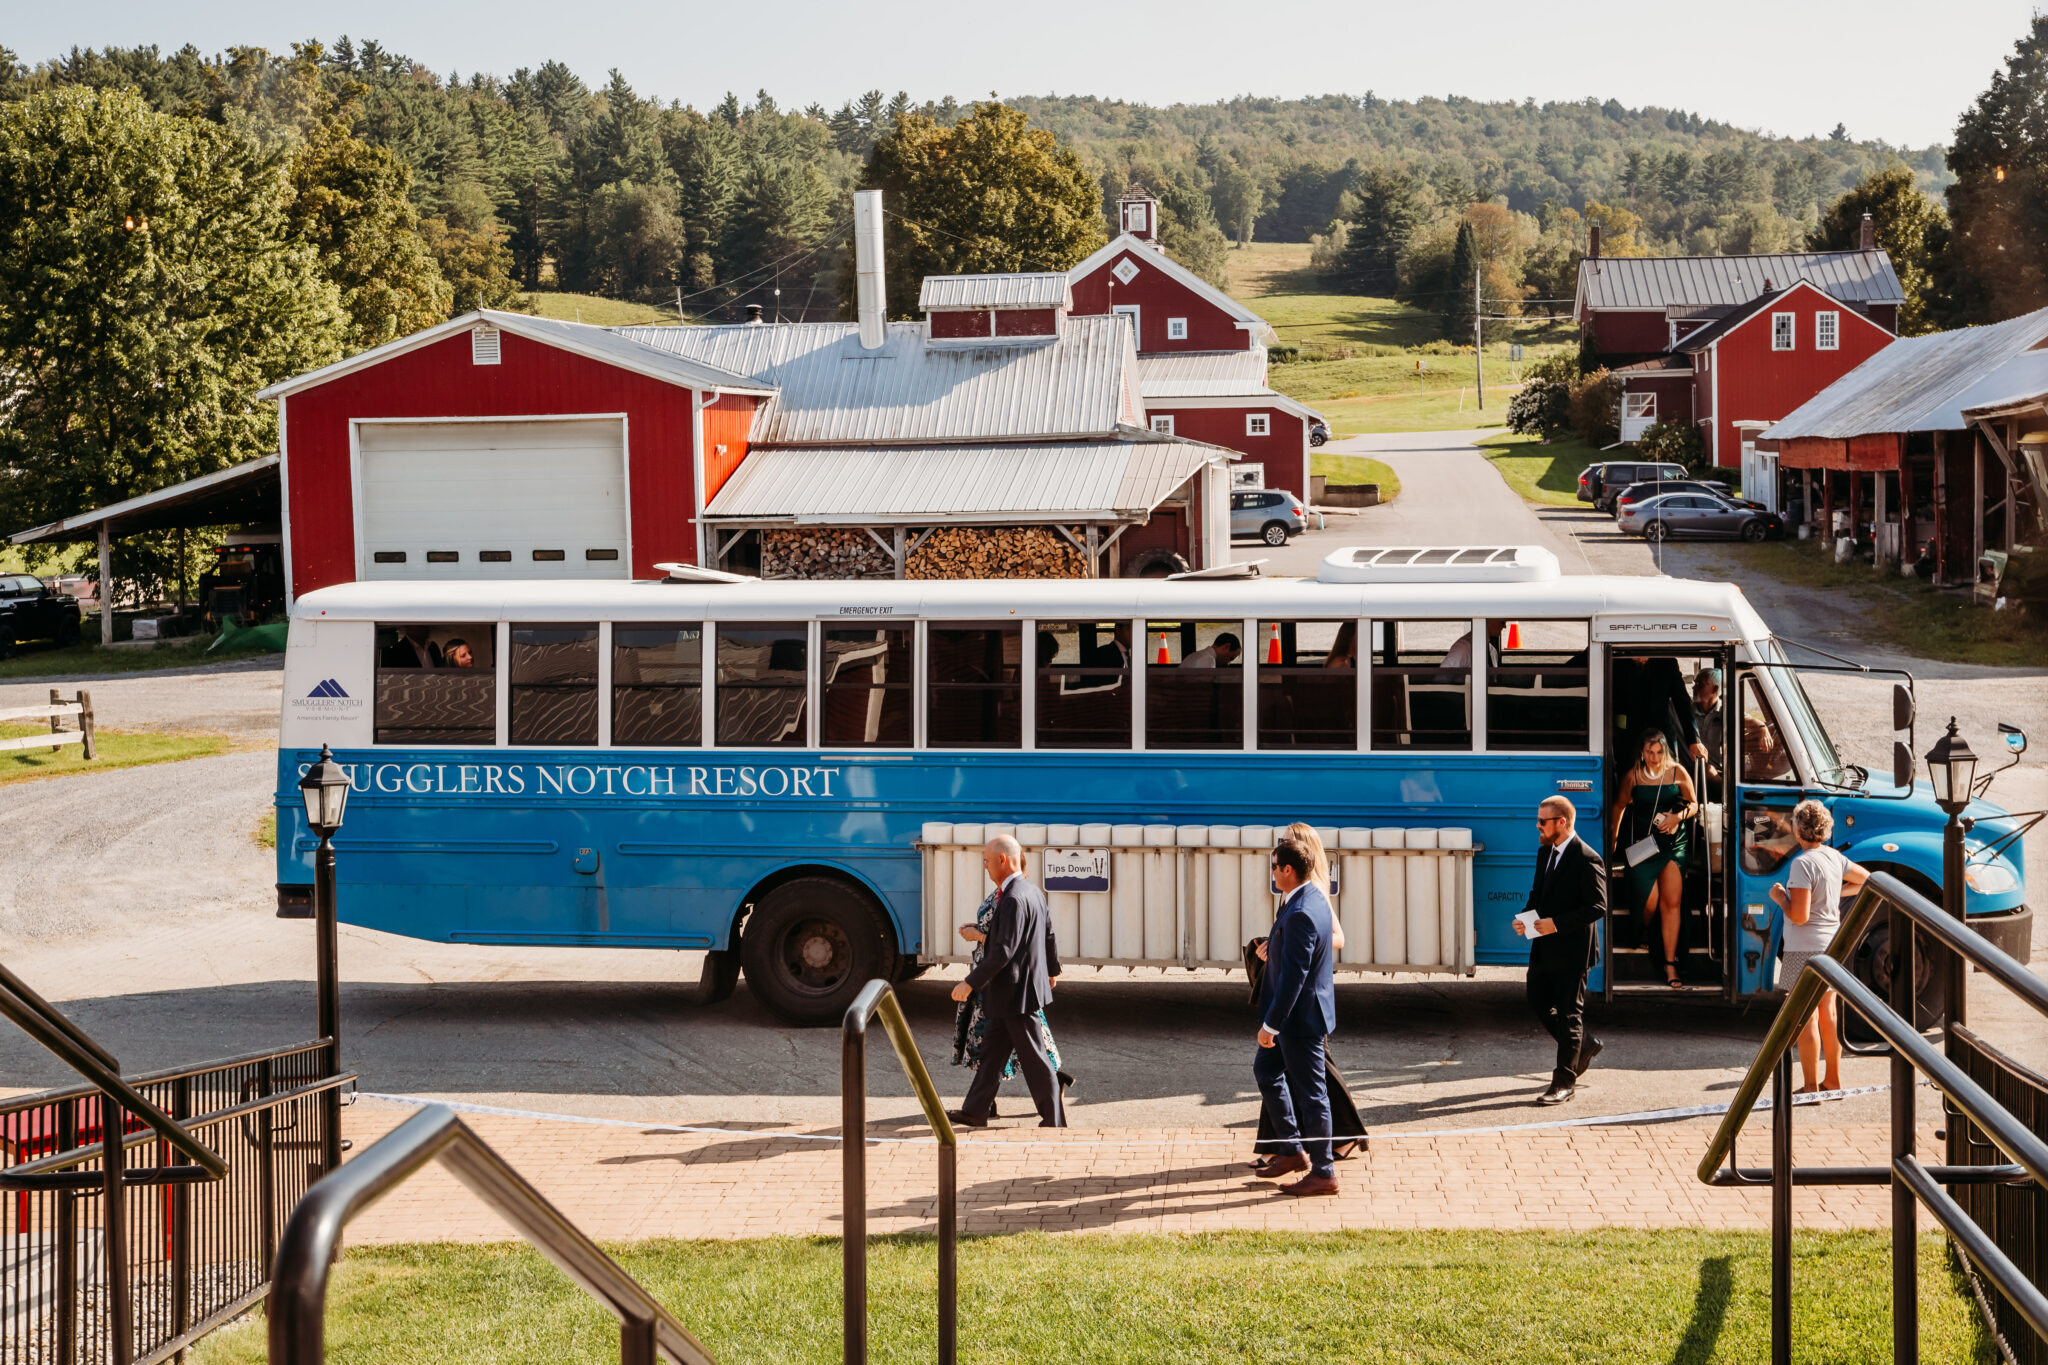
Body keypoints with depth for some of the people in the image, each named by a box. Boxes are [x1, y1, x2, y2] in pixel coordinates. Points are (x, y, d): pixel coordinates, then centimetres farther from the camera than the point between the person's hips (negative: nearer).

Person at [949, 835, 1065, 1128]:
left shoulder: (1014, 899, -24)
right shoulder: (1032, 890, 8)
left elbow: (1004, 951, -28)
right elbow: (1048, 935, 19)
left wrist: (970, 983, -24)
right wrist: (1049, 970, 32)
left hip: (1017, 991, -10)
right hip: (1010, 993, 10)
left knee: (1033, 1058, 0)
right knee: (993, 1050, 16)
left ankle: (1053, 1119, 9)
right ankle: (975, 1111, 23)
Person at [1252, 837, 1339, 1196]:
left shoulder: (1300, 915, -27)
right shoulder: (1314, 897, 5)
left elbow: (1293, 977, -27)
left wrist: (1270, 1025, -23)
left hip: (1301, 1017, -11)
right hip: (1298, 1012, 11)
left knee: (1310, 1092, 0)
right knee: (1265, 1068, 22)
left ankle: (1323, 1173, 11)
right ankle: (1291, 1150, 28)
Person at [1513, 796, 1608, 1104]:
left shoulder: (1587, 860, -17)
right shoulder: (1545, 852, 10)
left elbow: (1598, 906, -19)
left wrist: (1557, 923, -23)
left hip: (1571, 949, -9)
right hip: (1544, 947, 9)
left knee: (1568, 1013, -1)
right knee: (1539, 1004, 13)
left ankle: (1564, 1082, 7)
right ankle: (1583, 1046, 36)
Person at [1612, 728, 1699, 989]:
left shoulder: (1677, 773, 0)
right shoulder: (1633, 776, 0)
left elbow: (1693, 804, 9)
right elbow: (1620, 805, 15)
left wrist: (1679, 816, -11)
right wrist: (1614, 834, 13)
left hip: (1673, 841, 0)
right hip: (1641, 842, 0)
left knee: (1672, 902, -8)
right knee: (1649, 902, -5)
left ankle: (1670, 963, -3)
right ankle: (1643, 935, 34)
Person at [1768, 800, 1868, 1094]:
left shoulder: (1803, 864, -19)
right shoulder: (1834, 857, 5)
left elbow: (1799, 915, -23)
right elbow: (1865, 880, 21)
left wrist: (1779, 896, -6)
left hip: (1806, 950, -8)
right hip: (1832, 945, 8)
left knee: (1805, 1018, -2)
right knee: (1828, 1014, 17)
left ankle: (1810, 1088, 1)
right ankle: (1833, 1080, 26)